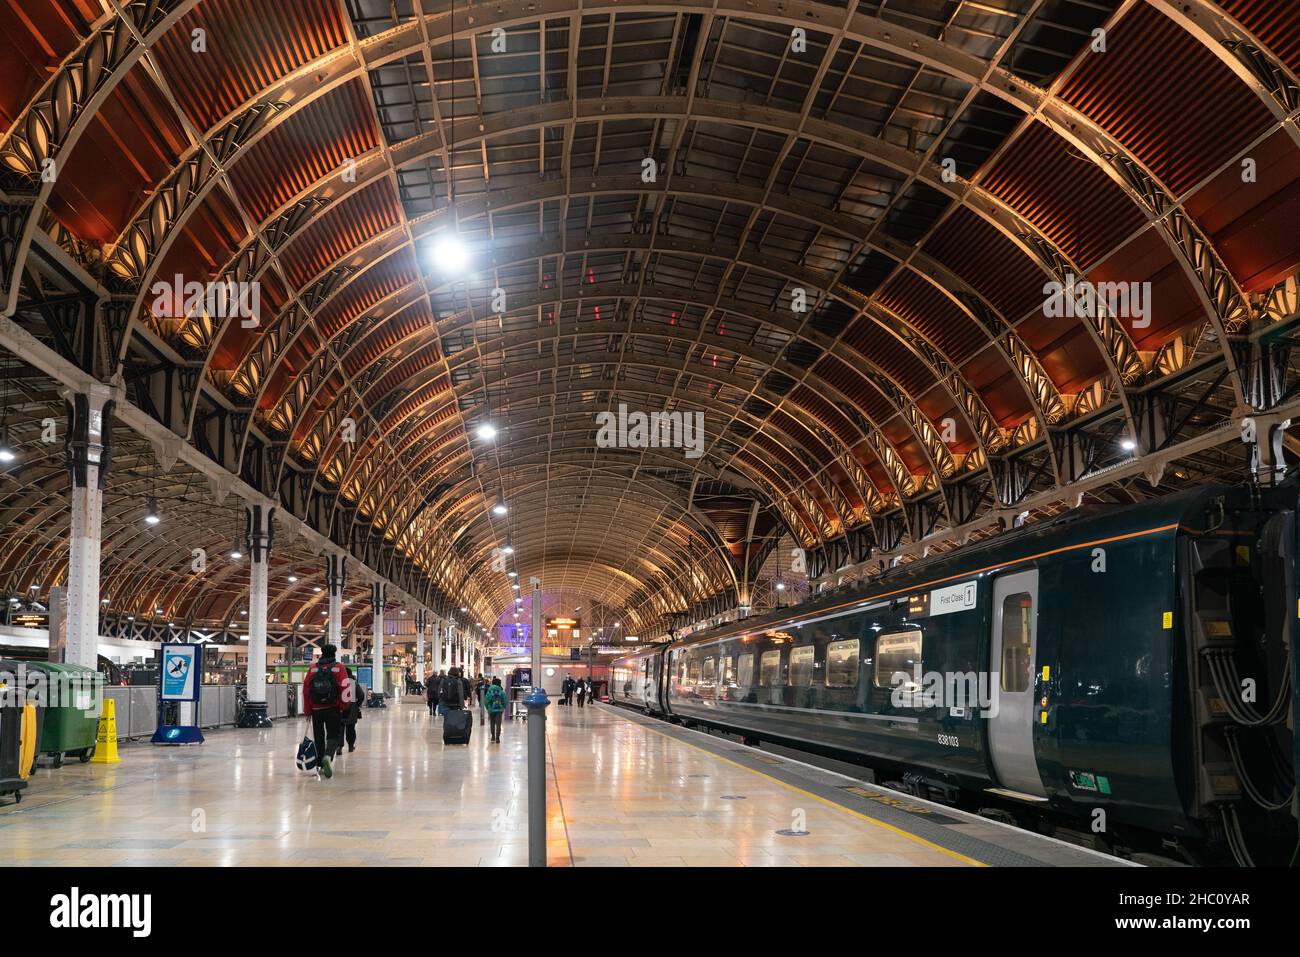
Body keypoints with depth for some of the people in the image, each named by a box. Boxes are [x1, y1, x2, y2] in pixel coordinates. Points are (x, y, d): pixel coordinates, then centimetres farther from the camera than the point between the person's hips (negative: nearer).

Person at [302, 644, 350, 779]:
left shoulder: (313, 668, 4)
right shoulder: (339, 668, -2)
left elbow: (305, 689, 2)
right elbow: (345, 688, -9)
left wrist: (307, 711, 7)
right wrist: (344, 707, 5)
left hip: (316, 709, 2)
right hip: (333, 709, -2)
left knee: (319, 737, 14)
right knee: (333, 736, 3)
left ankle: (322, 766, 18)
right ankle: (327, 756, -25)